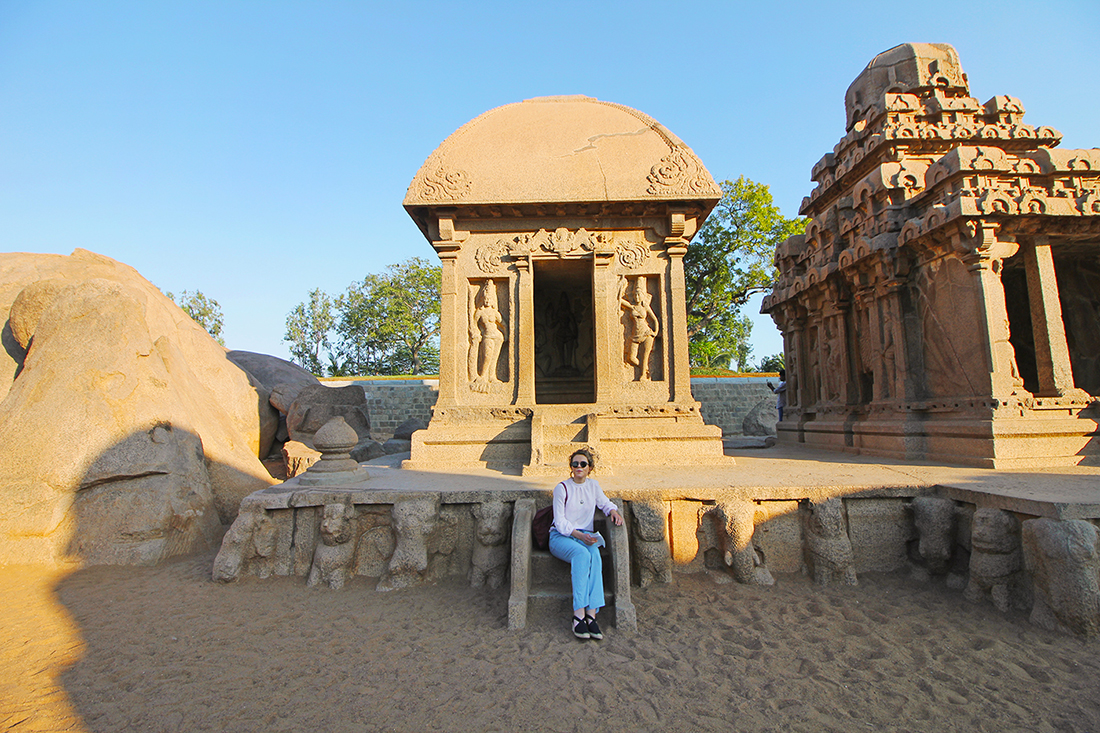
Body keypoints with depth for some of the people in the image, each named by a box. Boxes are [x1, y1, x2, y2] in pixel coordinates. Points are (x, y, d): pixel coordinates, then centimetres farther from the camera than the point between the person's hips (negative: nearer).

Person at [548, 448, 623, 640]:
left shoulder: (593, 485, 9)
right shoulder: (562, 488, -5)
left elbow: (604, 502, 26)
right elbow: (560, 522, -8)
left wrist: (613, 511, 3)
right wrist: (579, 536, -22)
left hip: (585, 535, 3)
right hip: (560, 536, -3)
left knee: (595, 553, -32)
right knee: (582, 554, -36)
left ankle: (591, 613, -37)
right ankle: (579, 614, -37)